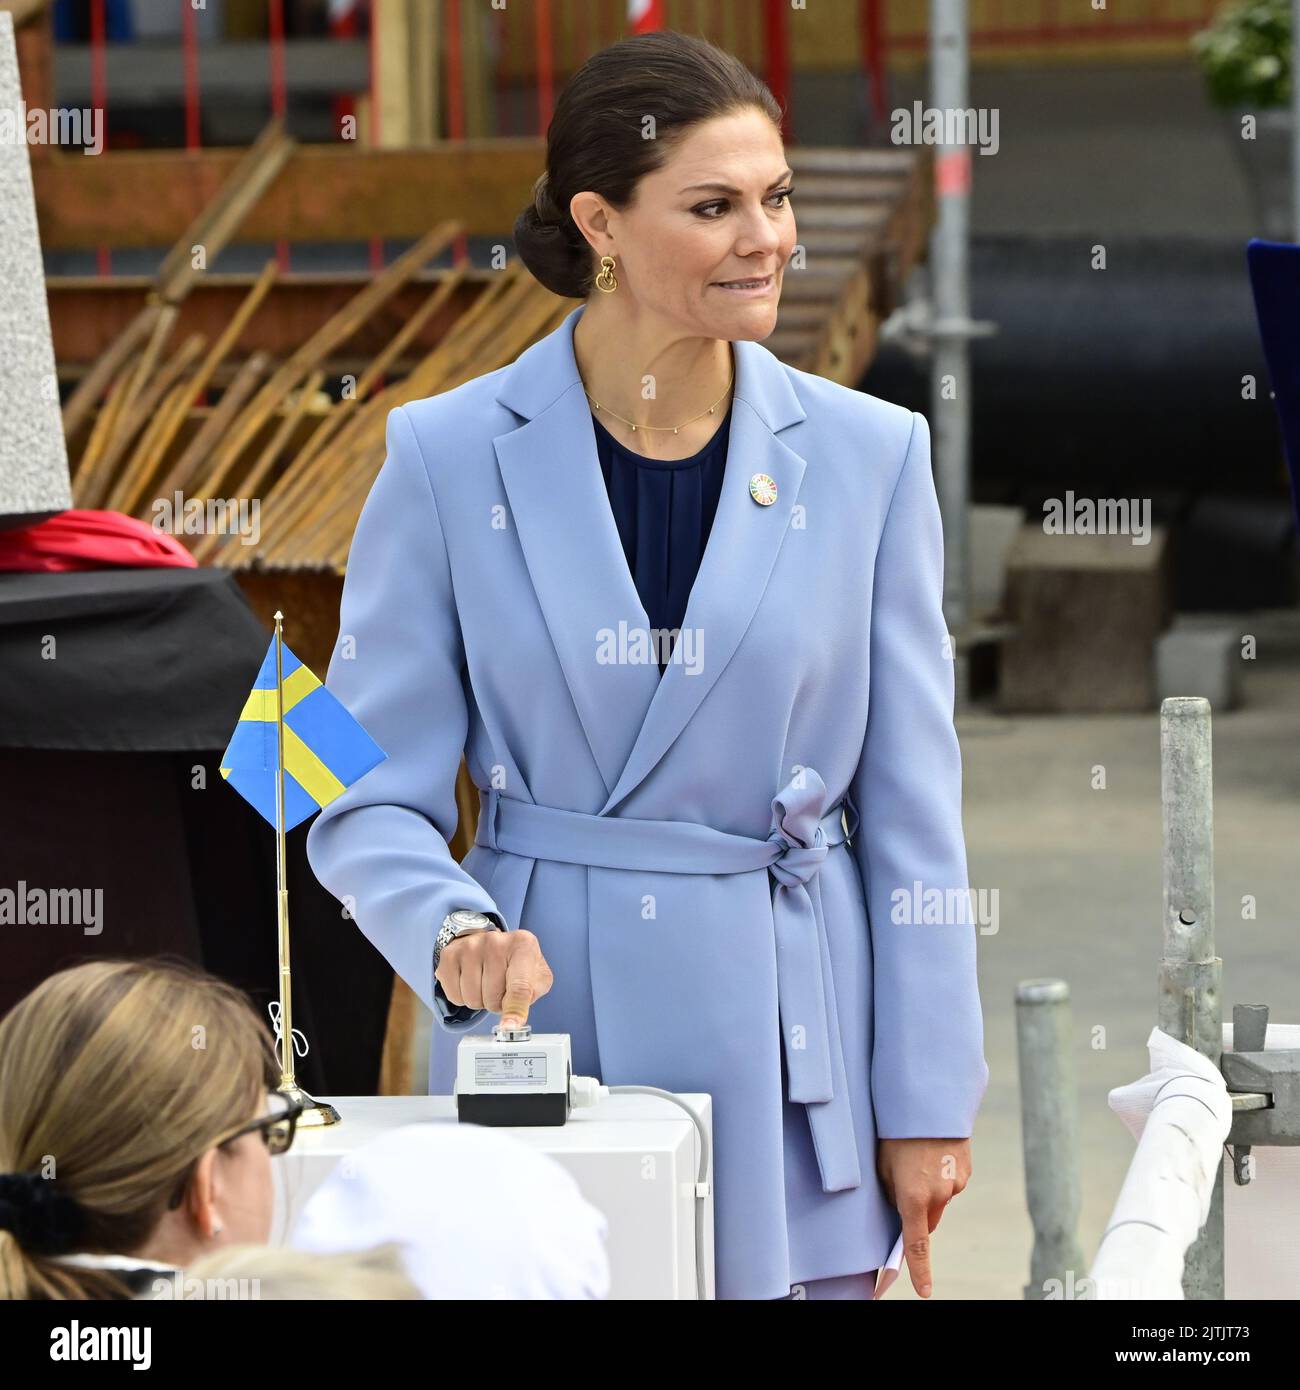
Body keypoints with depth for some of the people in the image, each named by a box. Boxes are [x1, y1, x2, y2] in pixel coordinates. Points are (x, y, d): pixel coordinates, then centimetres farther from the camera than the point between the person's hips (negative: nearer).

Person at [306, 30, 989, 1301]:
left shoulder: (867, 455, 2)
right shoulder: (450, 457, -3)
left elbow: (910, 811, 4)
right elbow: (370, 801, -2)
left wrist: (927, 1101, 2)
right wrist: (456, 931, -22)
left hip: (793, 1061, 1)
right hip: (547, 1041, -1)